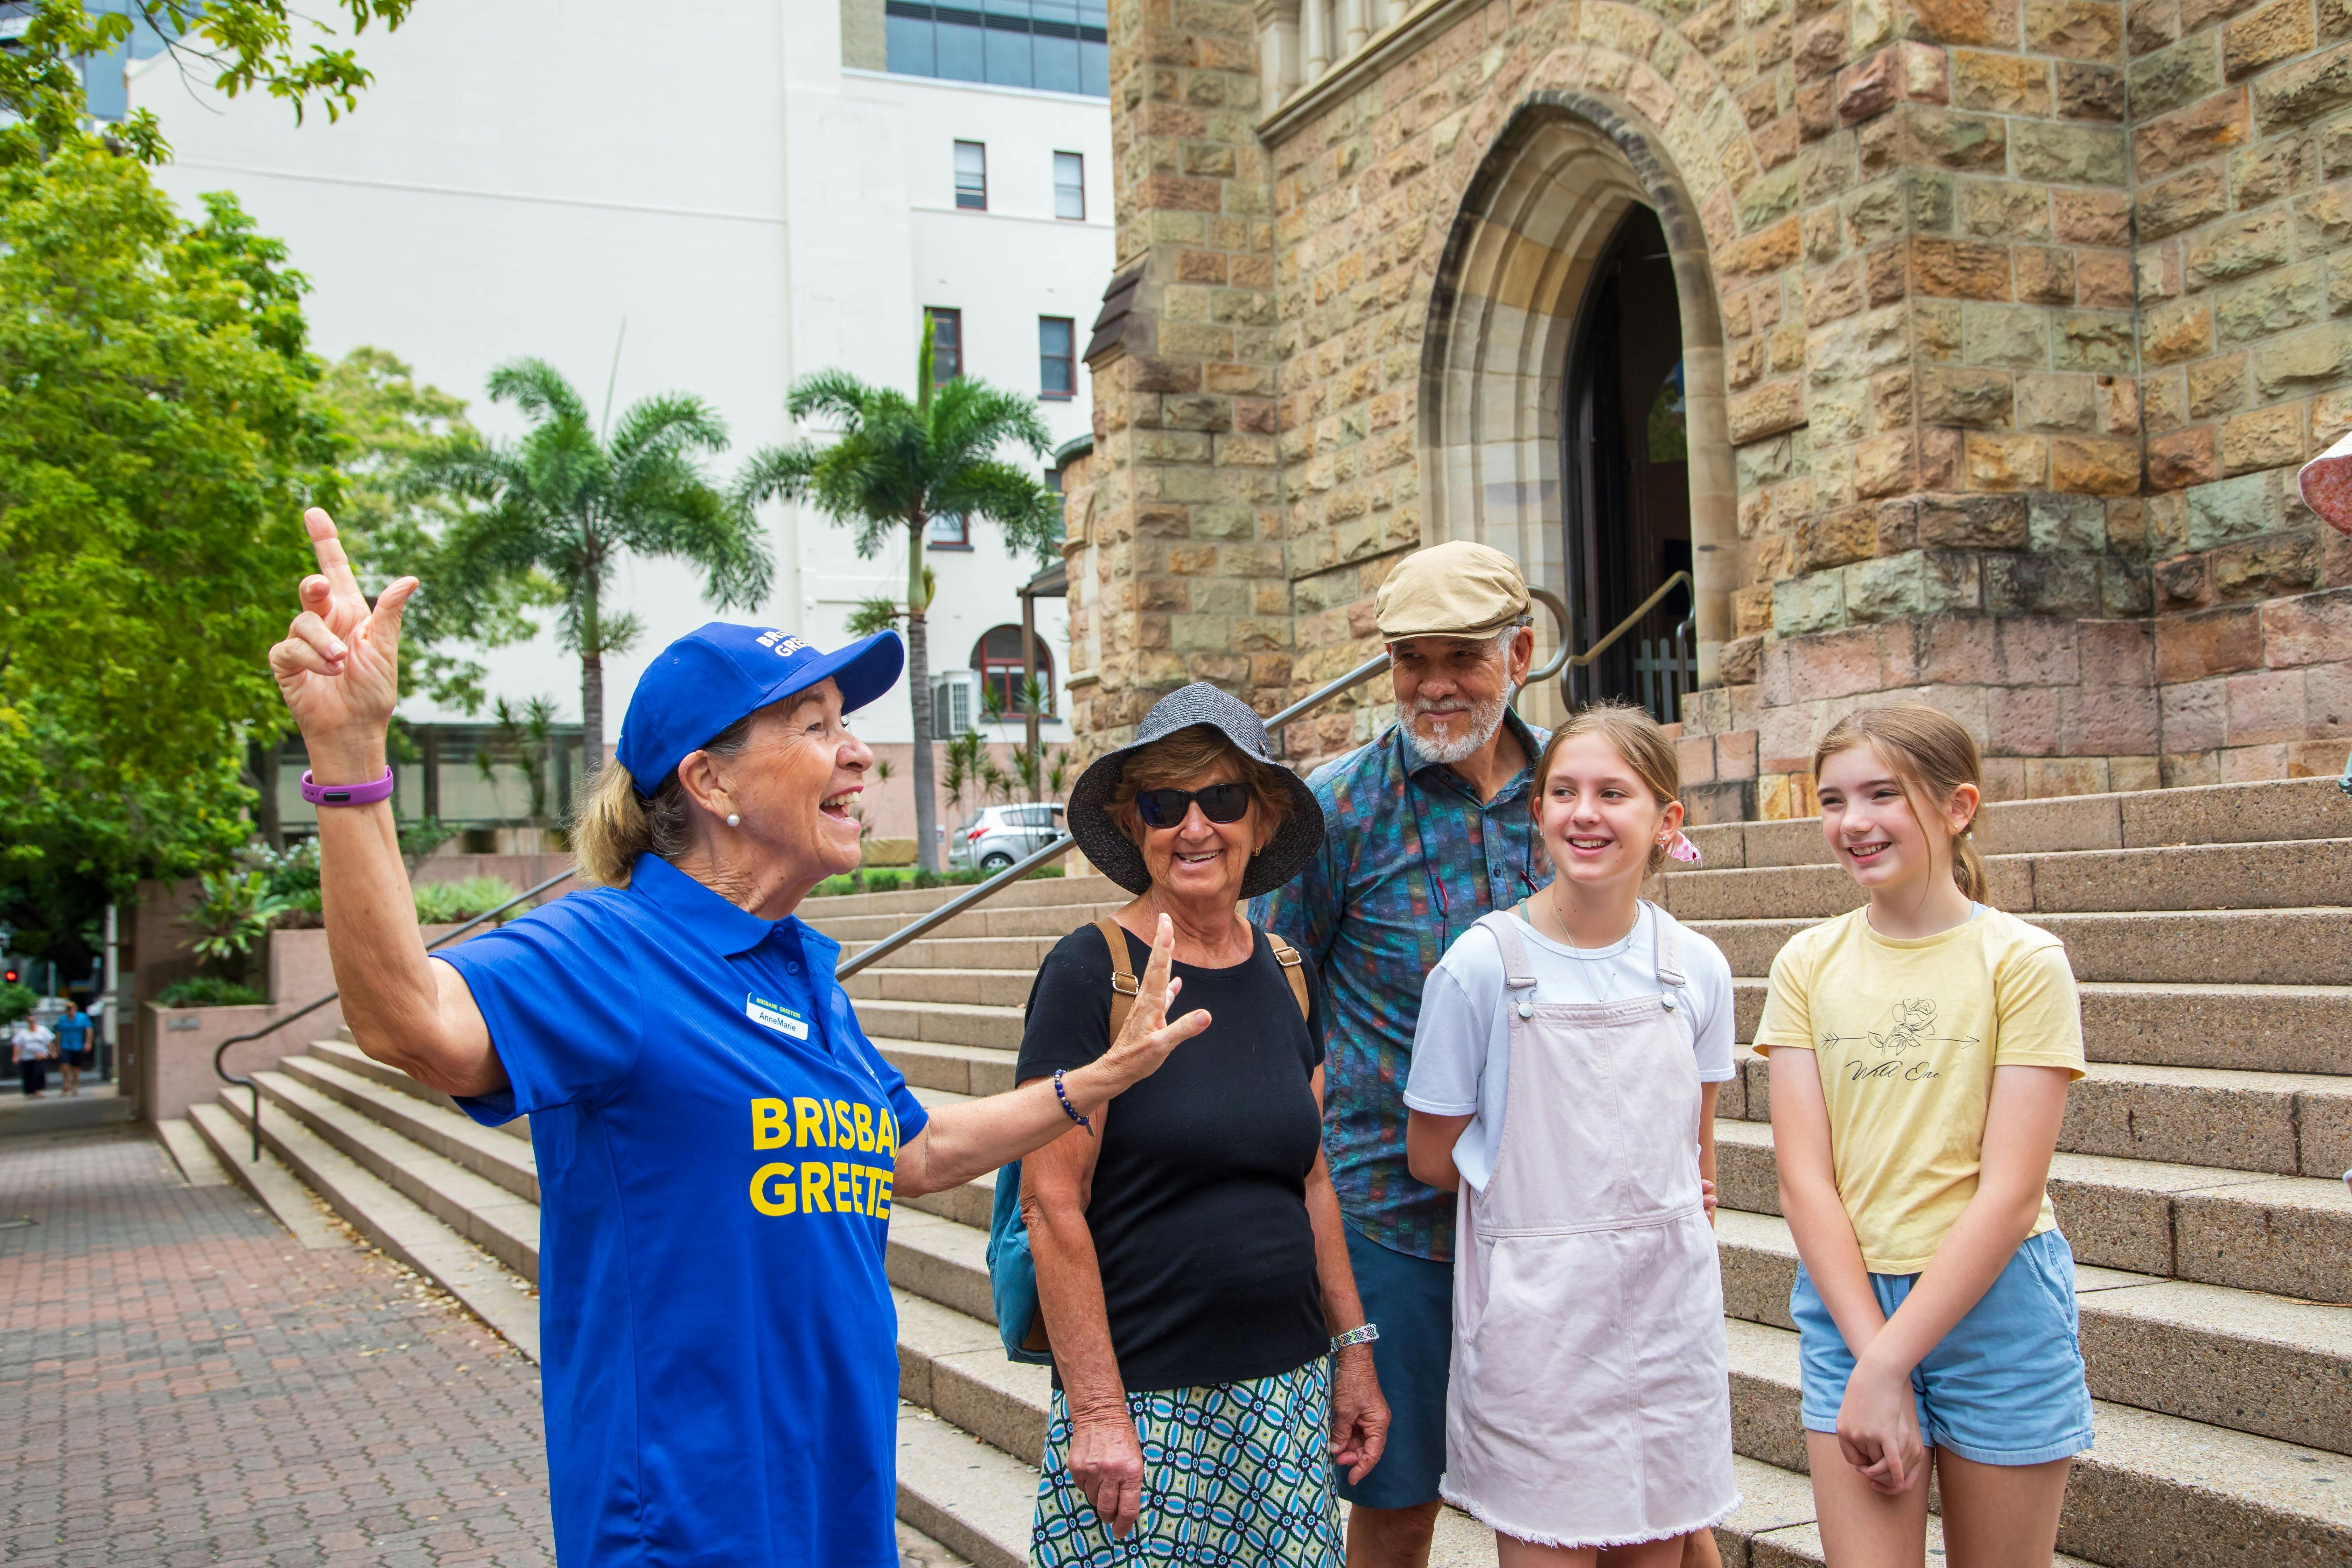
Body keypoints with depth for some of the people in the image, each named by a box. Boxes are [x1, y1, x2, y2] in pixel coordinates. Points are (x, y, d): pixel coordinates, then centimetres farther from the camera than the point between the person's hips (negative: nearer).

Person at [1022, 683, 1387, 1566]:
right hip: (1143, 1398, -5)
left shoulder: (1280, 978, 8)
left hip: (1289, 1389, 5)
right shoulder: (1092, 972, -10)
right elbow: (1052, 1206, -13)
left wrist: (1354, 1351, 11)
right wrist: (1096, 1410, -16)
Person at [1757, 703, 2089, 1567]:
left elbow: (2010, 1192, -11)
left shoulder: (2023, 961, -6)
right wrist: (1869, 1359, -13)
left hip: (1992, 1303, -1)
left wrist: (1887, 1363, -15)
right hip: (1847, 1302, 2)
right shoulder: (1808, 963, 2)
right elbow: (1804, 1178, -3)